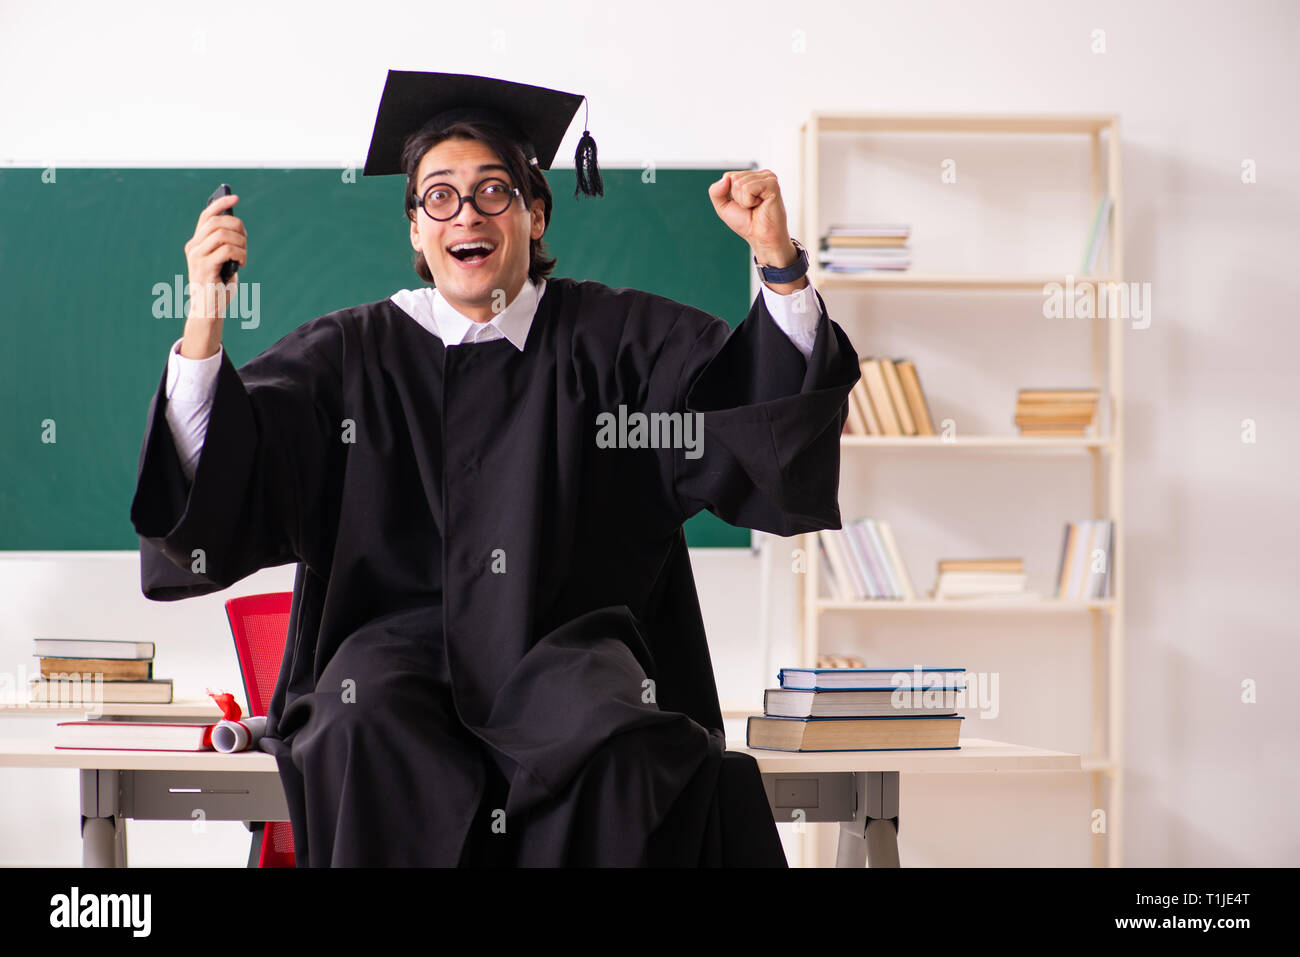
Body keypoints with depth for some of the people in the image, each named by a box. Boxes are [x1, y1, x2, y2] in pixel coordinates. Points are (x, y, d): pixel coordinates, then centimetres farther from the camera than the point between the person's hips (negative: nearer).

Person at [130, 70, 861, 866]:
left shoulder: (610, 336, 10)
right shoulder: (352, 352, 11)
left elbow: (764, 410, -2)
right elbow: (218, 470, -1)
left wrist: (781, 267, -18)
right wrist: (205, 321, -18)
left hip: (562, 648, 0)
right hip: (400, 638, 1)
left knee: (627, 748, -33)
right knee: (364, 735, -33)